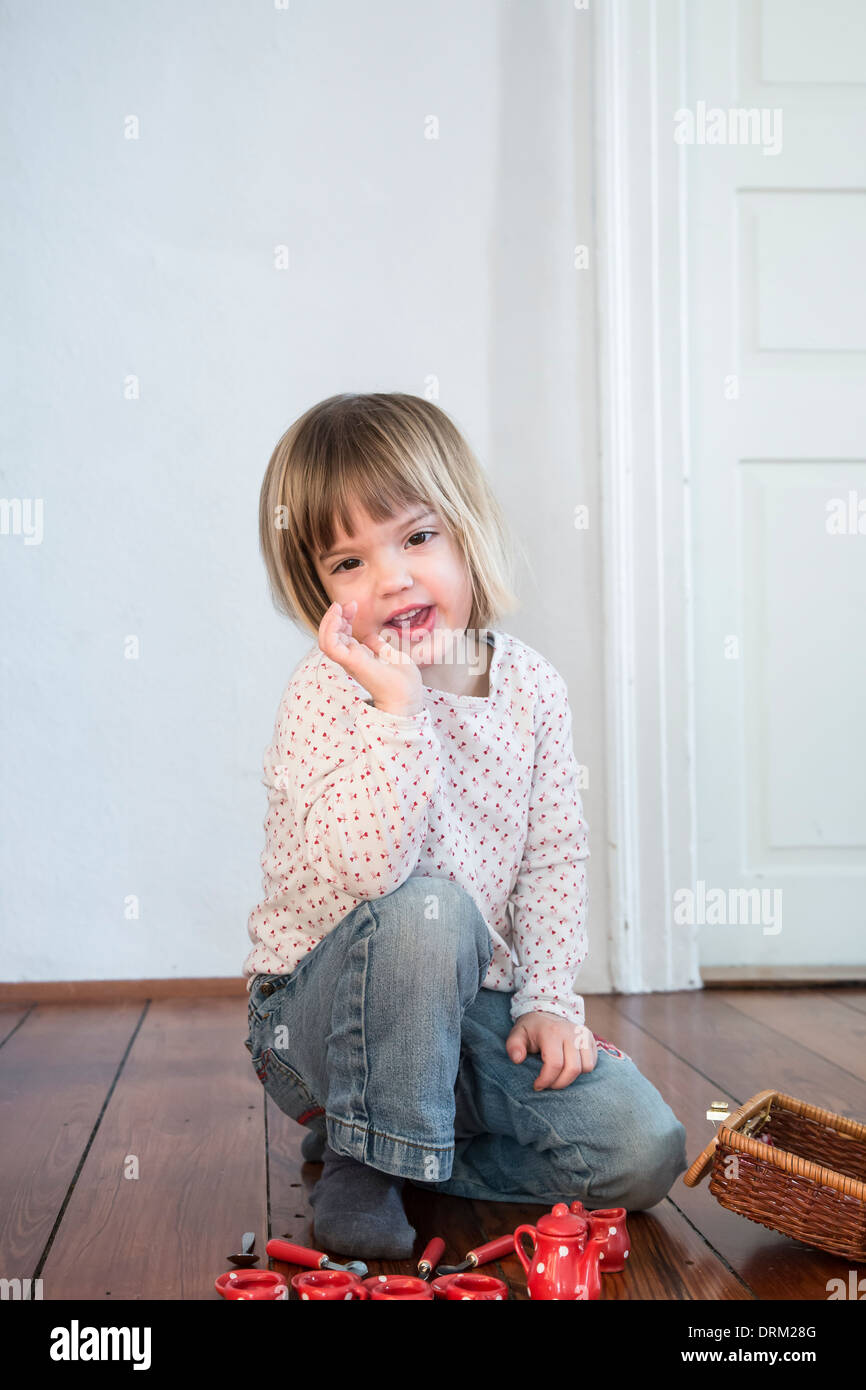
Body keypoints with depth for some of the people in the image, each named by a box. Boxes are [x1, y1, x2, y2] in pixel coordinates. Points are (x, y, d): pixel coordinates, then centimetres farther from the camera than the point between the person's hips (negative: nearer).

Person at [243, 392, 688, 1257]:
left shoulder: (532, 686, -2)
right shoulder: (324, 694, -18)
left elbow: (553, 857, 3)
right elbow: (363, 866, -34)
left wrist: (547, 998, -7)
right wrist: (399, 705, -36)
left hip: (474, 1004, 5)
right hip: (322, 1010, -5)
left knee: (642, 1153, -10)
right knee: (427, 909, -37)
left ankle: (401, 1136, 7)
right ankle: (363, 1160, -16)